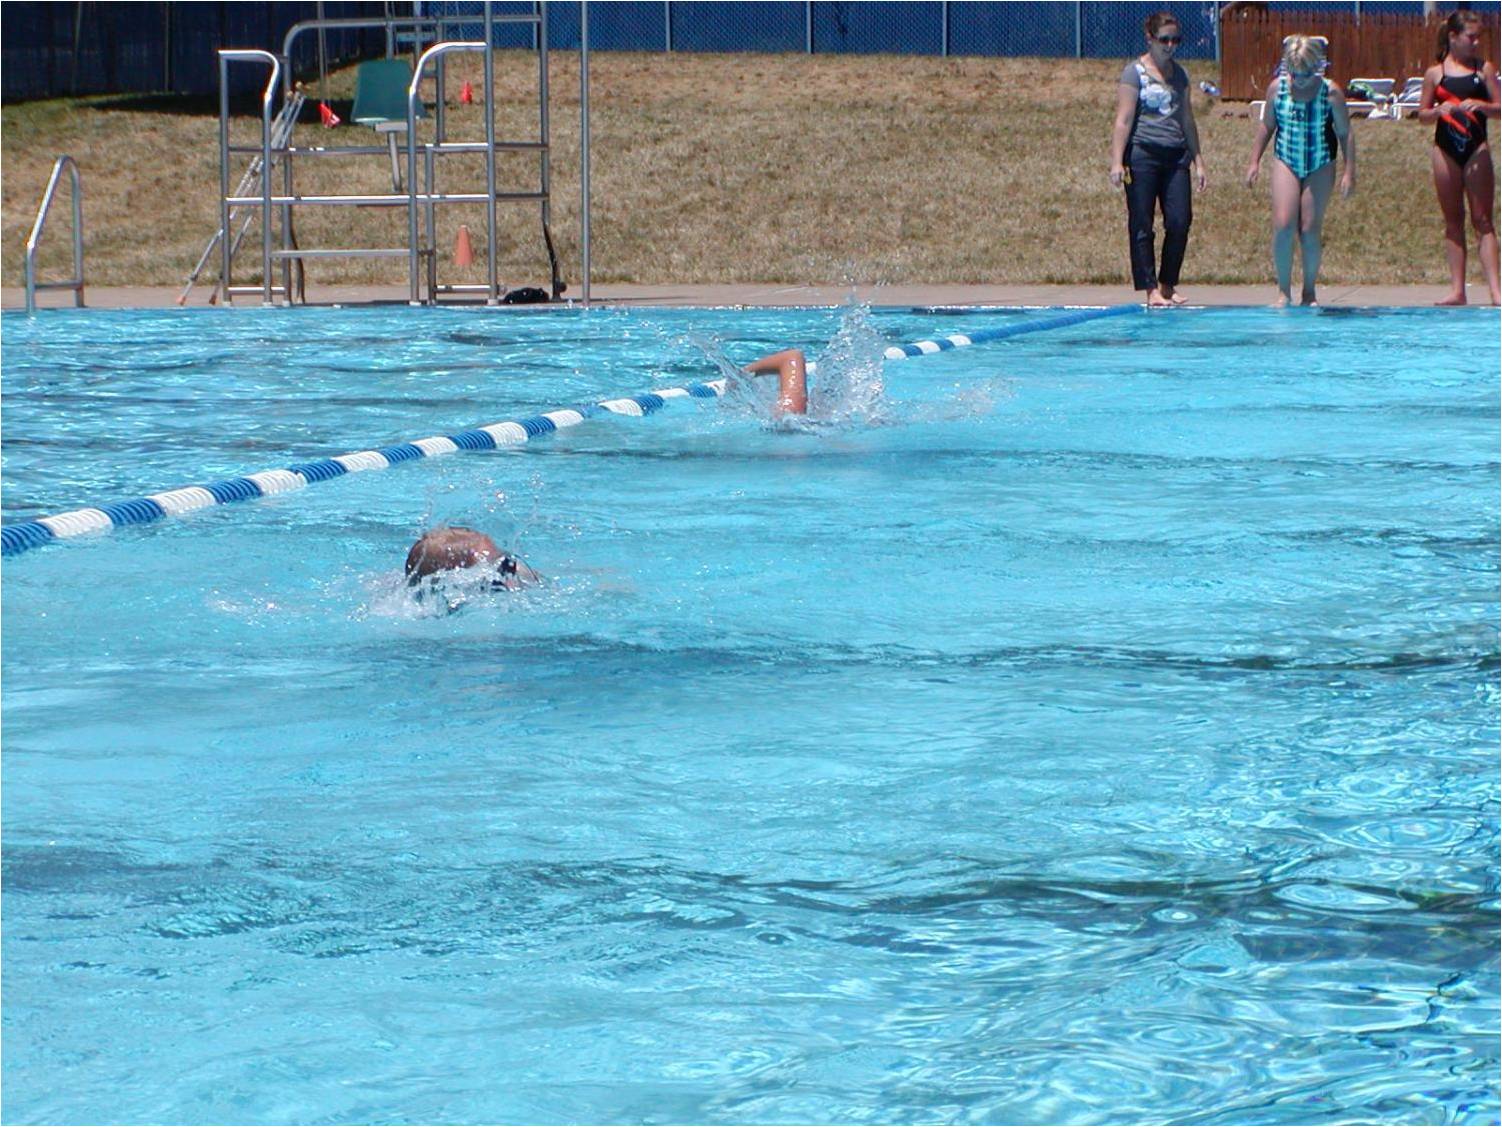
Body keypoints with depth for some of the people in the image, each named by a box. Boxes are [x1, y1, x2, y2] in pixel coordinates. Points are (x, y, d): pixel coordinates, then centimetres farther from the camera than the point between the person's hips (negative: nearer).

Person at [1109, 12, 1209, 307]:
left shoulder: (1179, 74, 16)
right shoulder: (1135, 72, -1)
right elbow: (1124, 120, -6)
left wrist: (1198, 161, 19)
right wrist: (1117, 162, -14)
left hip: (1175, 155, 5)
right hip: (1143, 153, -5)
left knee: (1180, 221, -3)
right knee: (1141, 224, -2)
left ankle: (1168, 285, 9)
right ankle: (1151, 288, 1)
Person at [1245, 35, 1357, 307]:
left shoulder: (1331, 92, -10)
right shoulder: (1277, 88, -3)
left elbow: (1345, 133, -3)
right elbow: (1266, 125, 10)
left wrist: (1349, 172, -5)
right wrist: (1255, 161, 8)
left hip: (1320, 166, -1)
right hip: (1286, 162, 1)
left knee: (1309, 230, -1)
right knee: (1283, 225, -11)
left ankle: (1309, 292, 13)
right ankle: (1284, 291, -1)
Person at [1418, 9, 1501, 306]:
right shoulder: (1435, 73, 4)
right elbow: (1422, 114, 7)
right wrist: (1439, 110, -14)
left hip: (1476, 148, -1)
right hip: (1445, 149, 1)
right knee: (1453, 222, 6)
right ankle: (1457, 290, 8)